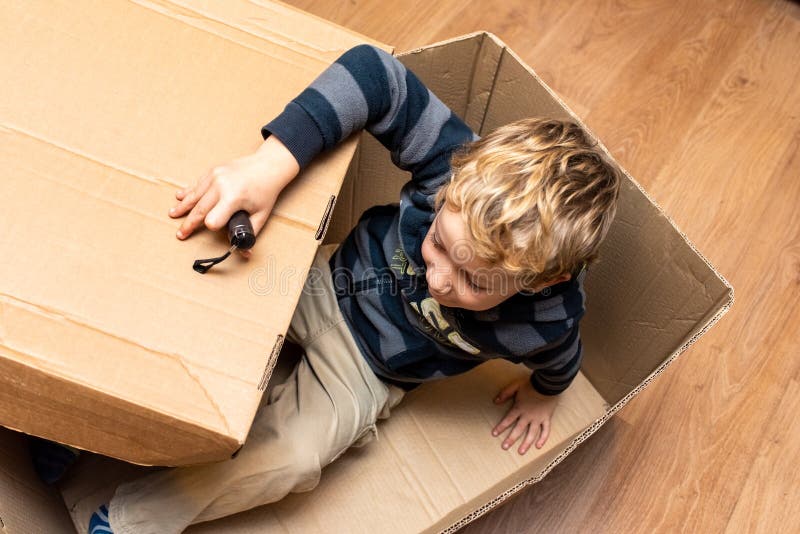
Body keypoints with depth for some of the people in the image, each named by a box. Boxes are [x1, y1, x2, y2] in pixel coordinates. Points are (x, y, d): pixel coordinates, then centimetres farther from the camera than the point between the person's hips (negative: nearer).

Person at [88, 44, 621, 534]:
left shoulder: (545, 323, -28)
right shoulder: (464, 171, -32)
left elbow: (560, 357, -3)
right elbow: (376, 72, -37)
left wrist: (543, 394, 19)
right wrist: (270, 164, -48)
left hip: (365, 367, -1)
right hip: (329, 279, 2)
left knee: (291, 457, -24)